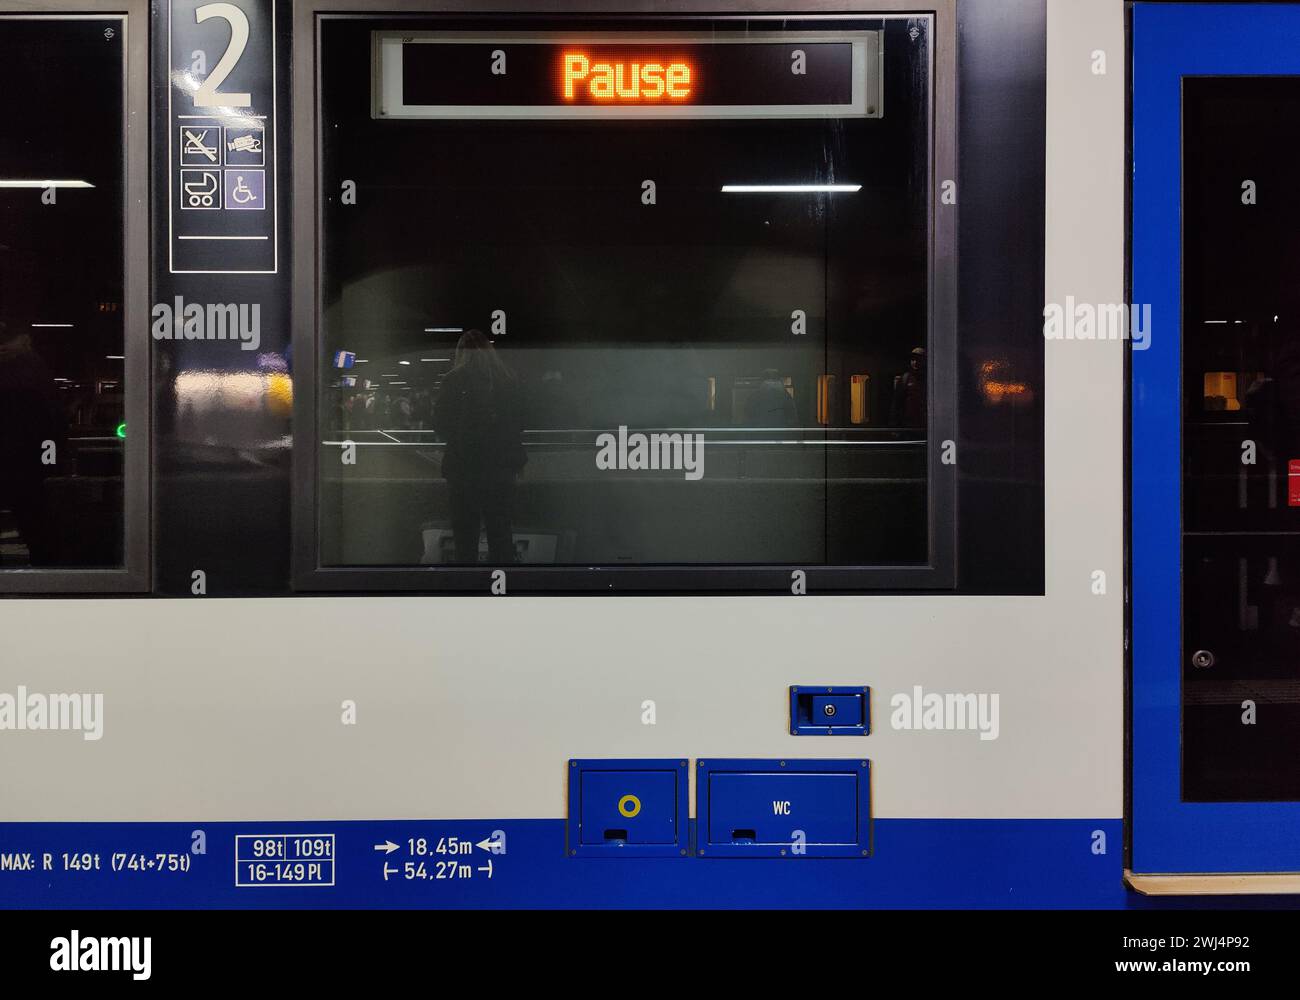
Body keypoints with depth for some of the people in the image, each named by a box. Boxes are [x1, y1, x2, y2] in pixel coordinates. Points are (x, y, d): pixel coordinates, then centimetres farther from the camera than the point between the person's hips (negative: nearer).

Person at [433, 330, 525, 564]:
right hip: (501, 467, 3)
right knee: (500, 529, 12)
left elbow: (440, 423, -5)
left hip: (464, 466, -3)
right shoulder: (508, 380, 0)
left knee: (465, 530, 5)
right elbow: (518, 422, 4)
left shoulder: (454, 380, -9)